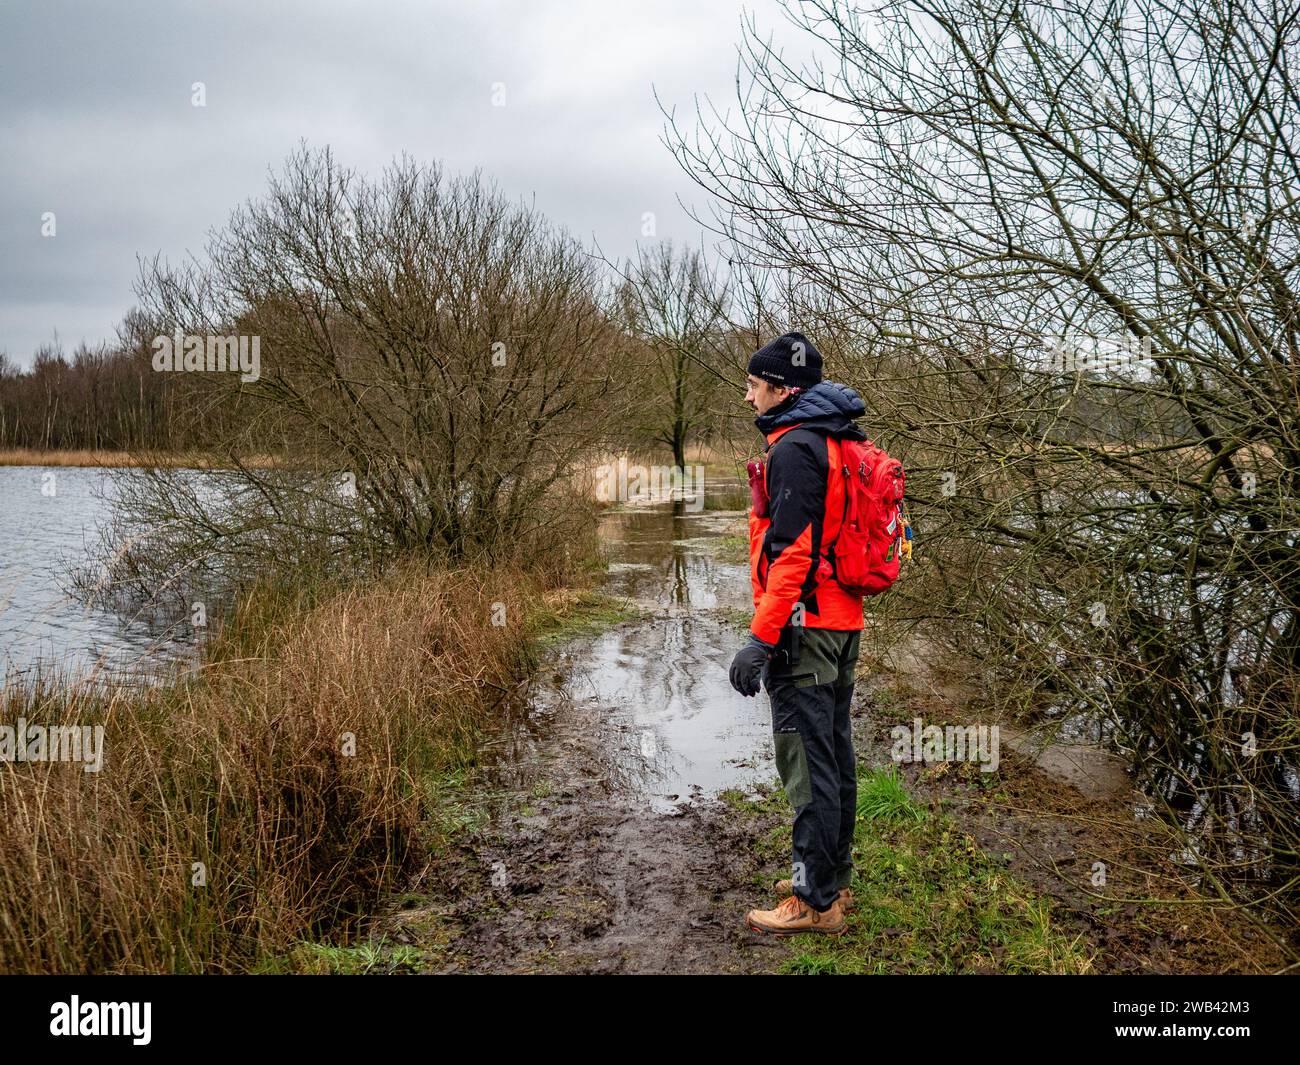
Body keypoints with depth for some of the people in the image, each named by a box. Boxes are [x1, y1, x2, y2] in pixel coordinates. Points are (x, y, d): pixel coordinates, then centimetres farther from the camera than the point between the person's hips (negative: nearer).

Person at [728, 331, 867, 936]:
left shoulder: (794, 447, -15)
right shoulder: (840, 443, 16)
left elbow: (793, 551, -22)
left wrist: (761, 638, -22)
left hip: (805, 628, -10)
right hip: (843, 621, 10)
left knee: (808, 761, -4)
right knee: (834, 754, 16)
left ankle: (815, 902, 5)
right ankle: (834, 880, 28)